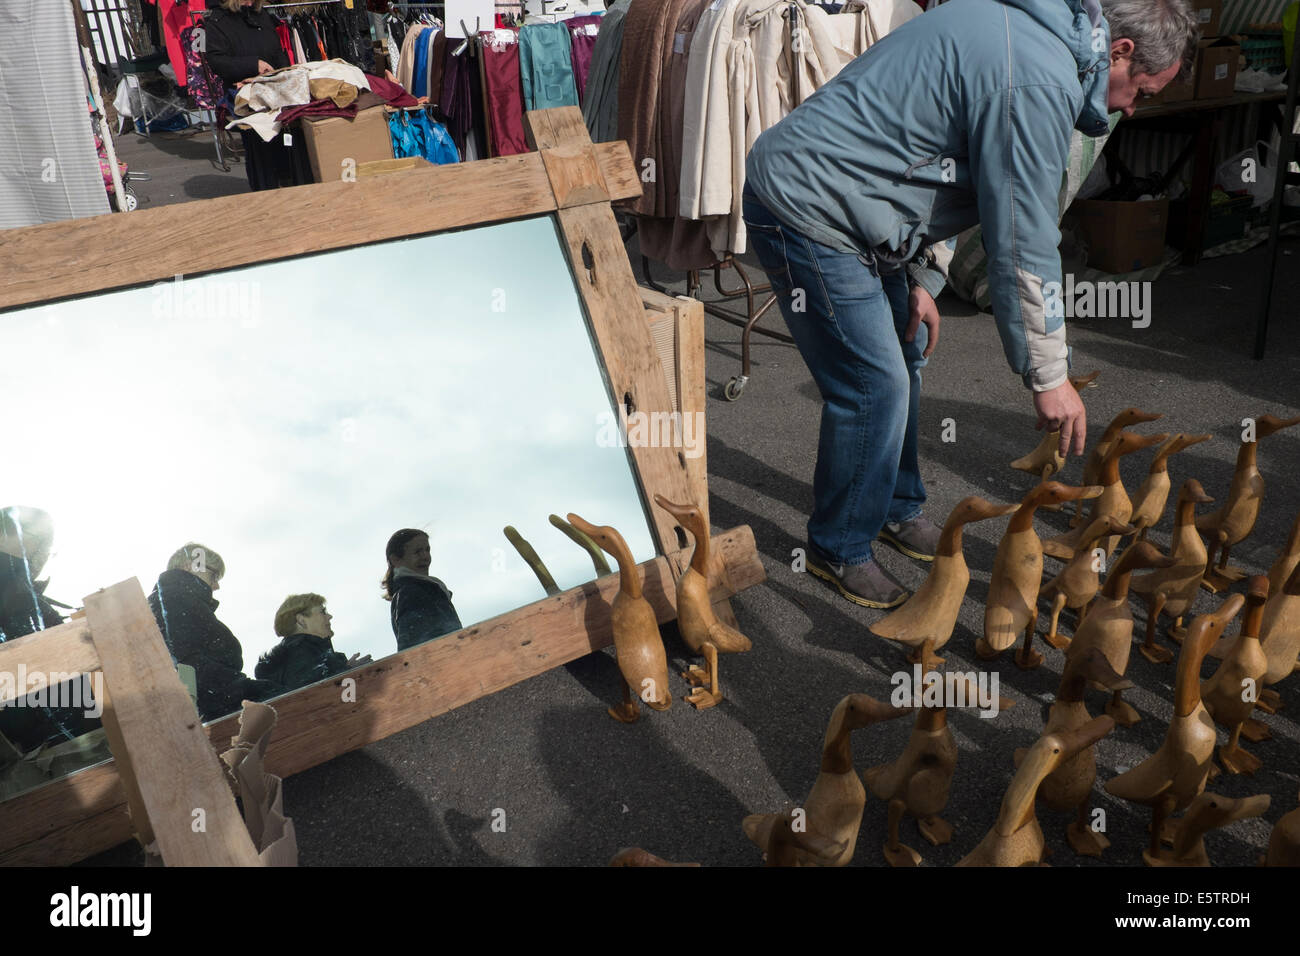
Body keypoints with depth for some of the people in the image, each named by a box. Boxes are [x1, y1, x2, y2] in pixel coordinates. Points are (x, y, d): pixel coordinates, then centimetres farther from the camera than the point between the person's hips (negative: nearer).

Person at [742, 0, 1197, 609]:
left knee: (904, 353, 17)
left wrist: (921, 278, 15)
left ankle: (896, 509, 33)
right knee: (875, 386, -7)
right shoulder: (1039, 83, -21)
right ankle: (839, 551, 12)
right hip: (806, 211, -11)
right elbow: (1021, 244, -18)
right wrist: (1049, 376, -9)